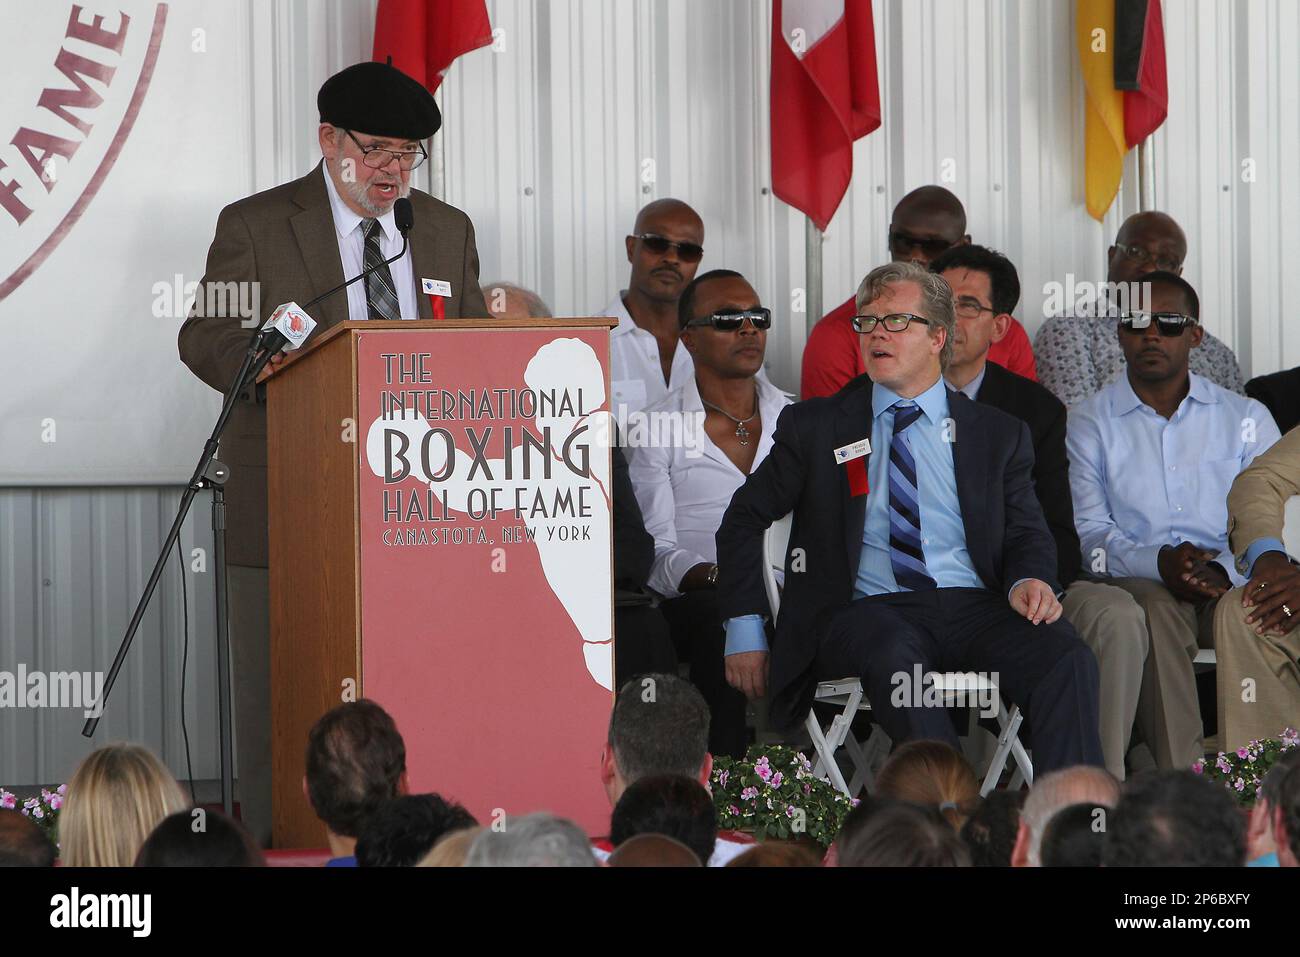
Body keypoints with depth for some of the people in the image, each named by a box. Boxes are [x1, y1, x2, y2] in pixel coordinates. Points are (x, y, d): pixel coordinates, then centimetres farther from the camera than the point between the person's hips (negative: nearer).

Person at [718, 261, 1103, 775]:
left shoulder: (999, 434, 19)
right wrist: (745, 628, 8)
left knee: (1067, 659, -29)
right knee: (891, 655, -39)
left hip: (975, 608, 2)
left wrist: (1028, 579, -9)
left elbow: (1026, 532, 16)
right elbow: (745, 518, 18)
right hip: (871, 611, -2)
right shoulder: (814, 426, 16)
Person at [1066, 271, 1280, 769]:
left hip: (1230, 584, 1)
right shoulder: (1088, 423, 10)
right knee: (1153, 609, -36)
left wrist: (1223, 570, -17)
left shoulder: (1245, 419, 14)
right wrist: (1158, 562, -20)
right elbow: (1087, 533, -1)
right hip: (1137, 583, -1)